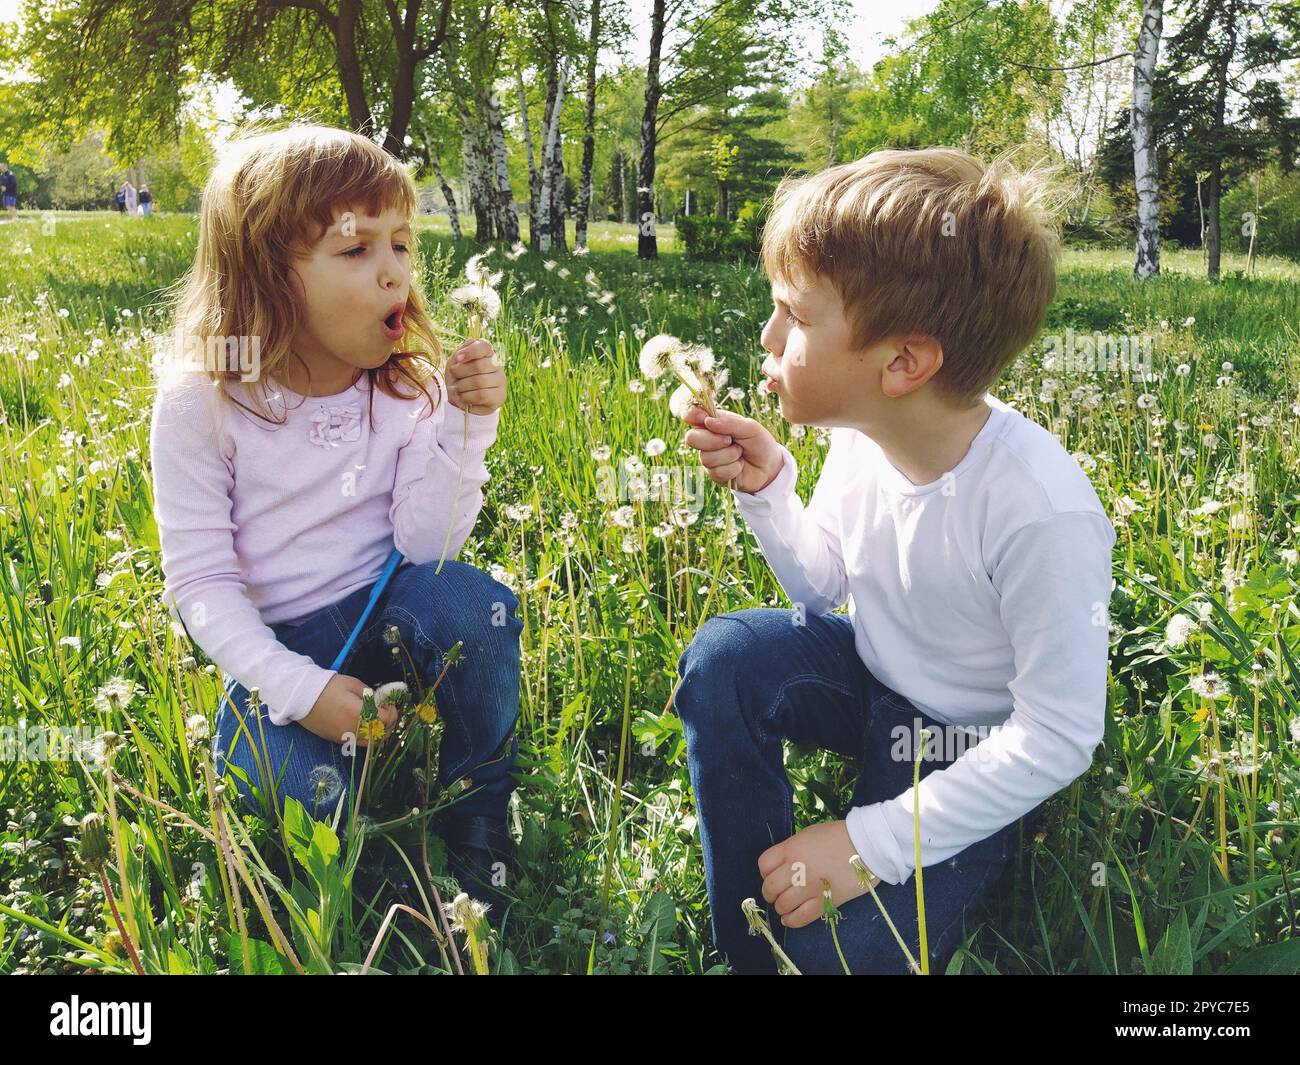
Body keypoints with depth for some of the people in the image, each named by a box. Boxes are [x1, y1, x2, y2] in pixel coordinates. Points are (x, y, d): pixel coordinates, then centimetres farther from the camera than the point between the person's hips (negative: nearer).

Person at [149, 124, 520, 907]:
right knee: (310, 791, -30)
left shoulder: (410, 388, -5)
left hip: (387, 614, 2)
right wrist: (302, 690, -24)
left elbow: (427, 548, -13)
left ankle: (478, 820, -7)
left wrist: (468, 424, -25)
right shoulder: (200, 405, -13)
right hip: (274, 645, -2)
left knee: (475, 601, -31)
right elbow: (200, 583, -13)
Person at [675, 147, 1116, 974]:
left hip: (979, 754, -6)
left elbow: (1060, 737, -26)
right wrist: (766, 489, -15)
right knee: (724, 655, -19)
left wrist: (874, 842, -26)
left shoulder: (1039, 509, -34)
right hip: (874, 681, 6)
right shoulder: (861, 437, -14)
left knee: (839, 950, -21)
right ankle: (746, 939, -2)